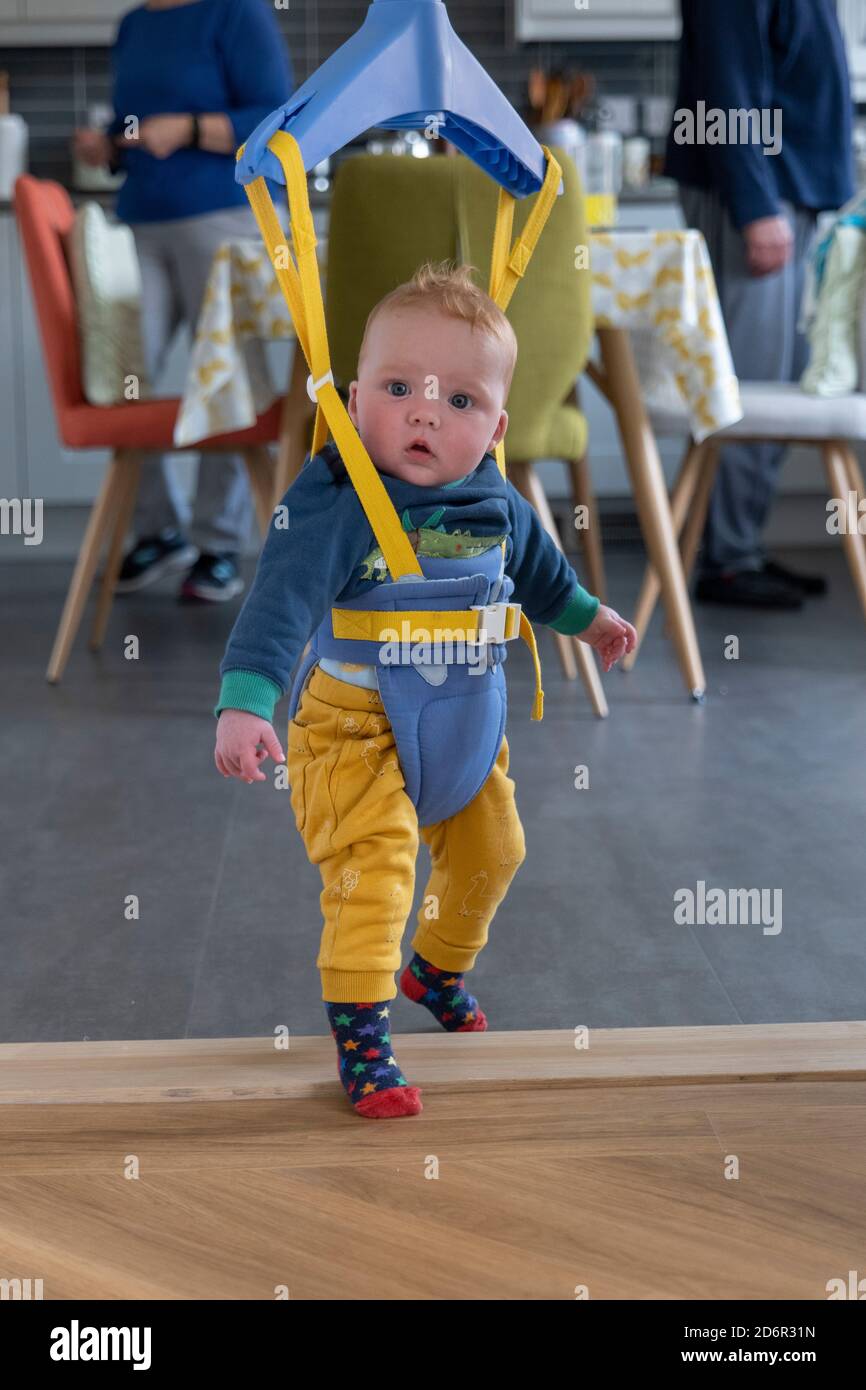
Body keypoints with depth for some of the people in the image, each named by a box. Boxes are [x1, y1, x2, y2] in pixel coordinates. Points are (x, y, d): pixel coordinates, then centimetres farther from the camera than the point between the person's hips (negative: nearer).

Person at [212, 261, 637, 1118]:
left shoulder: (496, 502, -6)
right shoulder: (332, 504, -26)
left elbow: (537, 568, 16)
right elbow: (280, 604, -34)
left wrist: (587, 617, 32)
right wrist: (244, 703, -46)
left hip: (463, 720, 7)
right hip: (354, 724, -7)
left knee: (492, 851, 21)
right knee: (375, 862, -19)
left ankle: (440, 968, 50)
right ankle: (359, 1037, -5)